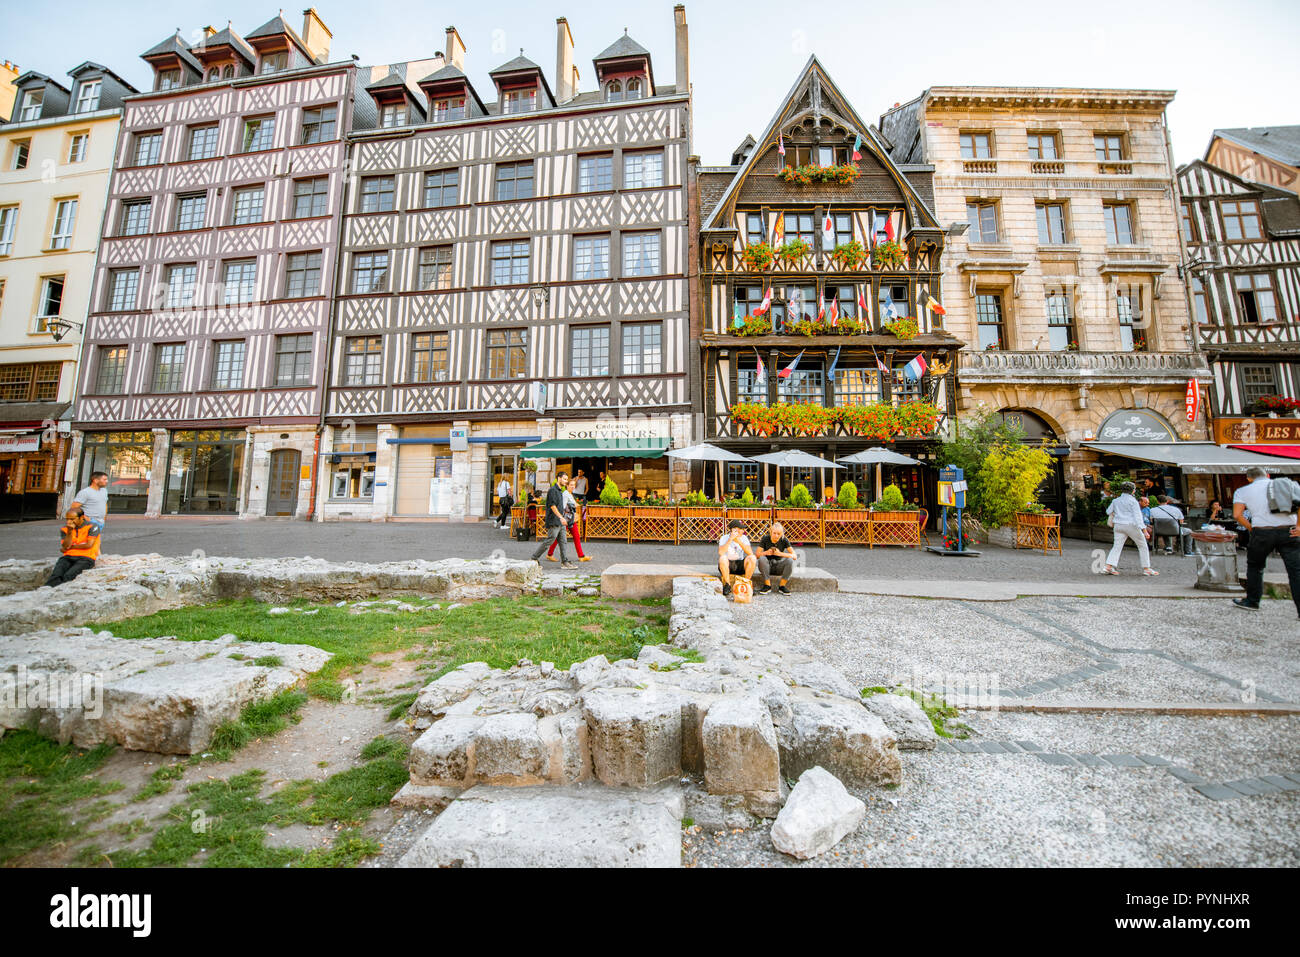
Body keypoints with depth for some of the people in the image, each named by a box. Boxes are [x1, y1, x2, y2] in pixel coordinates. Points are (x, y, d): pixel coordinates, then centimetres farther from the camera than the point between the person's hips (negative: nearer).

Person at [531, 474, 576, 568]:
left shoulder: (560, 491, 18)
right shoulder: (552, 490, -11)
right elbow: (552, 505, -19)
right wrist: (561, 517, -23)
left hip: (560, 522, 9)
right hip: (554, 522, -9)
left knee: (563, 542, 6)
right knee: (549, 541, -5)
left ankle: (565, 562, 7)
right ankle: (535, 558, 7)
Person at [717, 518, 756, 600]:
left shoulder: (744, 538, 1)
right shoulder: (724, 538, -8)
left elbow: (750, 553, -14)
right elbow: (720, 553, -26)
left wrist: (739, 541, -21)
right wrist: (730, 539, -27)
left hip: (740, 565, 3)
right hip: (727, 566, -2)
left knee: (752, 558, -23)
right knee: (722, 558, -34)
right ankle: (727, 585, -18)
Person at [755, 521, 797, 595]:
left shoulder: (784, 540, -7)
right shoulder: (765, 539, -9)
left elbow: (794, 556, -16)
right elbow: (757, 555, -14)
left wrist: (780, 553, -30)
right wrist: (766, 553, -34)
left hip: (778, 566, 1)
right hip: (767, 566, -1)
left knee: (790, 560, -27)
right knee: (762, 558, -32)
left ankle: (782, 586, -12)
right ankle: (767, 585, -18)